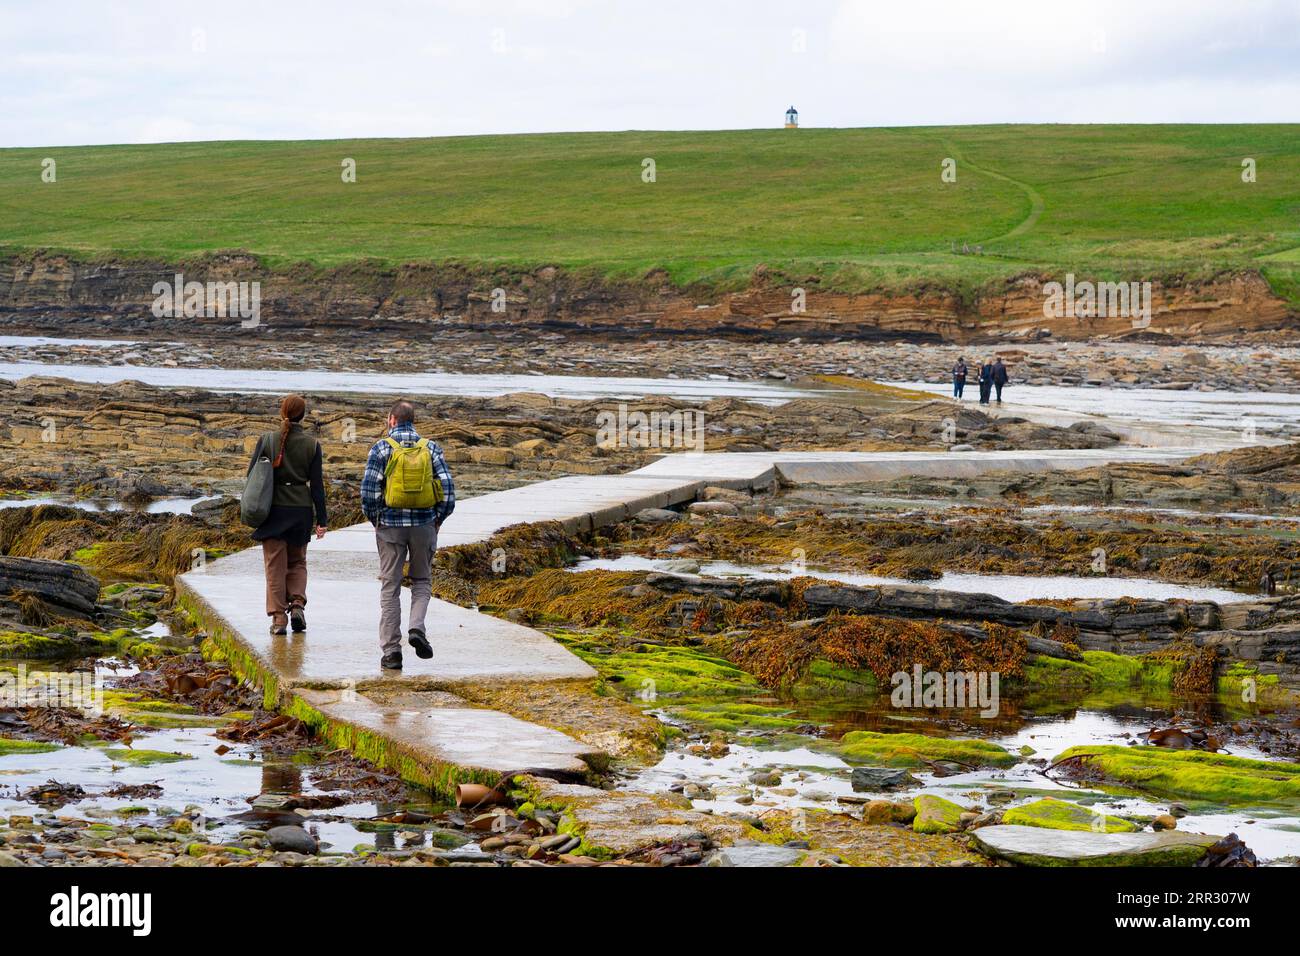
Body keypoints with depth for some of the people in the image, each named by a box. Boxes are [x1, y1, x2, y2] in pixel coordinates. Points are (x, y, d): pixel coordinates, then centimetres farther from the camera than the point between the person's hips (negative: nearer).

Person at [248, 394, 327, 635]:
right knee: (297, 562, 17)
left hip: (273, 510, -1)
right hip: (300, 510, 1)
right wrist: (321, 520, 3)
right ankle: (297, 603, -4)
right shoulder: (312, 445, -3)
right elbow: (317, 484, -1)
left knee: (275, 566, 5)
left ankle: (278, 617, 0)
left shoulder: (267, 440, -5)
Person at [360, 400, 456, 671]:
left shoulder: (382, 447, -2)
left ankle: (391, 650, 1)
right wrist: (437, 521, 9)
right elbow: (448, 488, -2)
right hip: (424, 525, 1)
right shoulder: (430, 448, 4)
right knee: (422, 581, 16)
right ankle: (417, 628, -10)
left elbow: (368, 489, -8)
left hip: (390, 525, -1)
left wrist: (374, 520, 5)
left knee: (390, 587, 5)